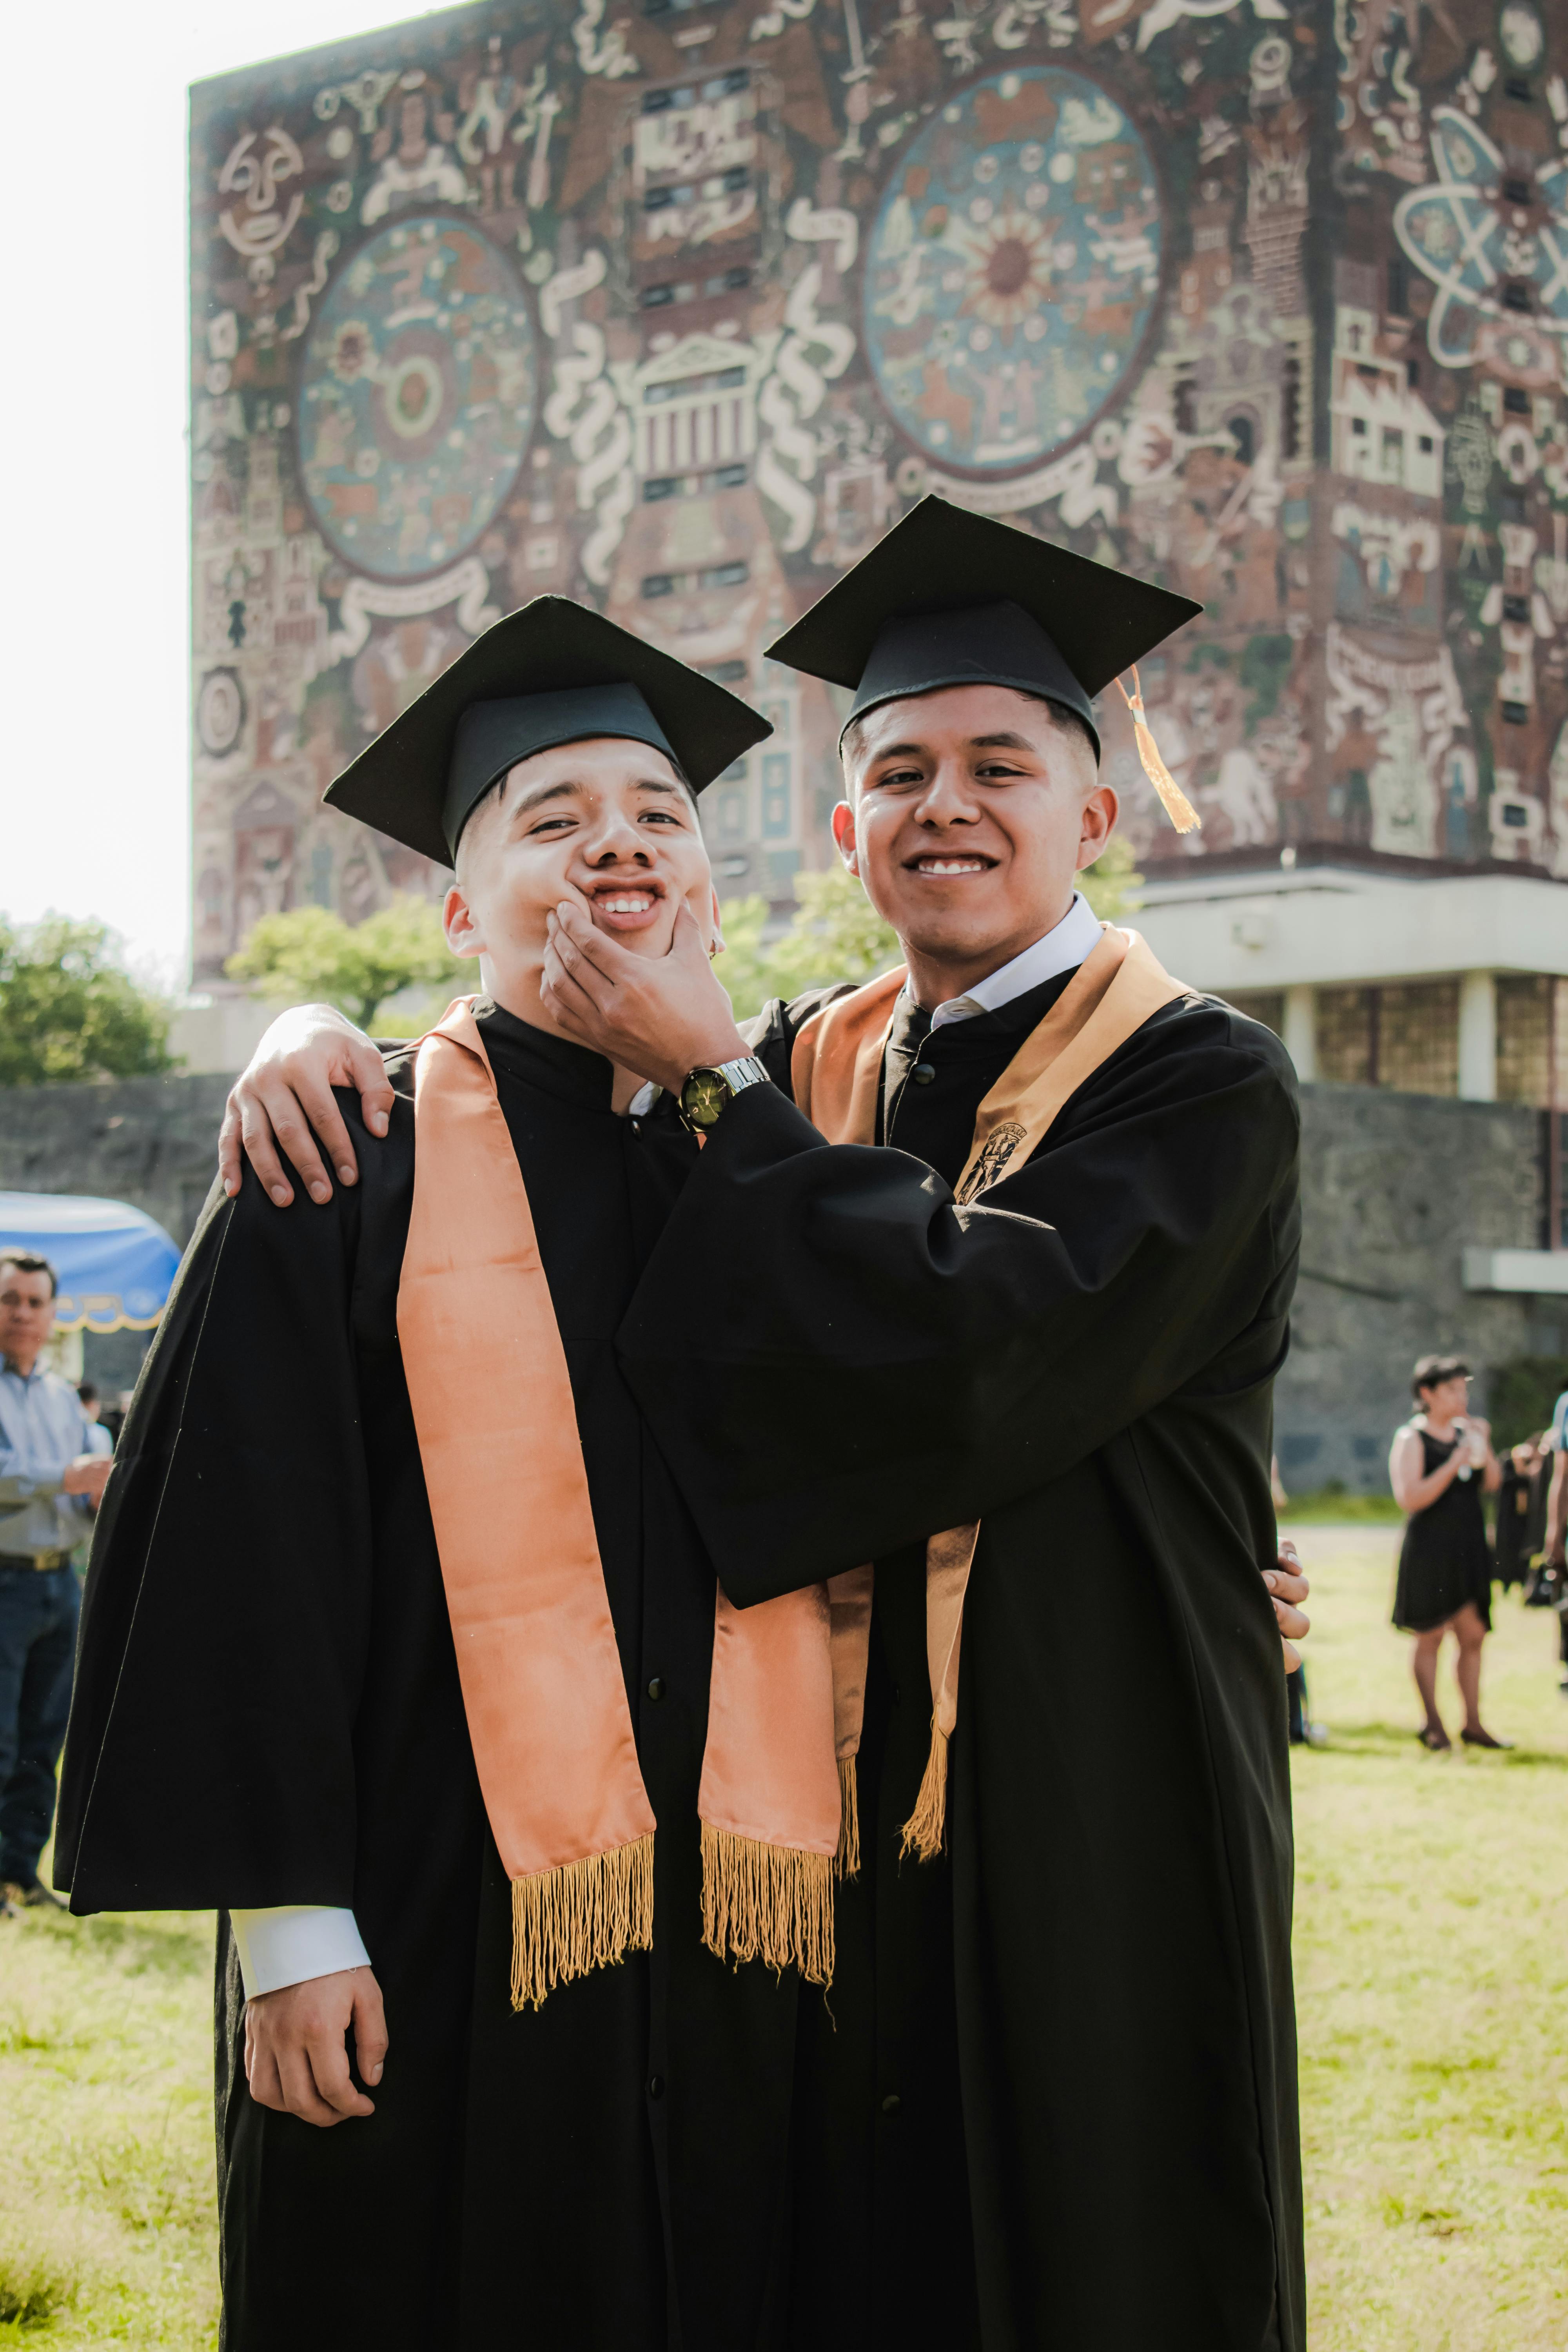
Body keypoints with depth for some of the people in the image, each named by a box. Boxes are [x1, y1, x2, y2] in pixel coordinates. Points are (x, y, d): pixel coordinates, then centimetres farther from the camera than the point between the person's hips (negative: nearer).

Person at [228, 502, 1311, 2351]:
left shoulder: (1195, 1082, -7)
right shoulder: (811, 1070, 9)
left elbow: (979, 1343, -22)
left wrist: (710, 1078, -16)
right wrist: (327, 1039, -8)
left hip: (1086, 1846, -5)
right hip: (832, 1820, 5)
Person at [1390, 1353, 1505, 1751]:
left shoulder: (1467, 1431, 12)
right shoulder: (1411, 1439, -6)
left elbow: (1492, 1484, 10)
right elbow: (1409, 1499, -17)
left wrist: (1484, 1447, -6)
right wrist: (1453, 1465, -21)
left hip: (1469, 1548, 6)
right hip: (1430, 1549, -6)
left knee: (1473, 1634, 6)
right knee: (1431, 1636, -1)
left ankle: (1473, 1723, 12)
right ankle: (1433, 1725, 8)